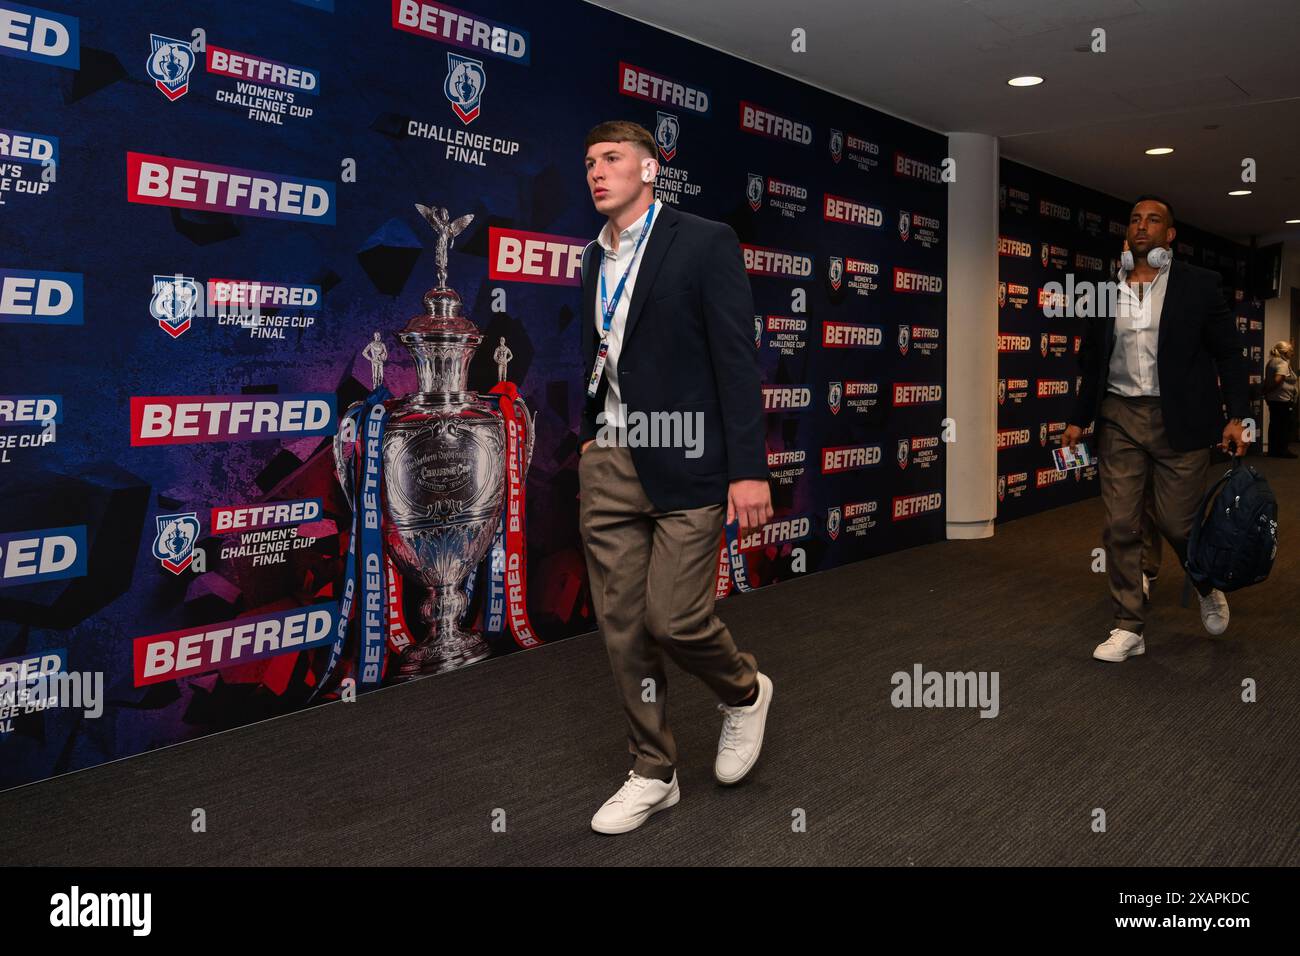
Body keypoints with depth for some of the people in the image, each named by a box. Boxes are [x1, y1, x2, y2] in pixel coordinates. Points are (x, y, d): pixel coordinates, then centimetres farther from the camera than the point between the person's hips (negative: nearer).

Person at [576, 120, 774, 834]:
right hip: (607, 468, 6)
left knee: (674, 619, -8)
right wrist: (590, 438, 13)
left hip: (685, 466, -6)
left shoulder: (705, 242, -4)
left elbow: (737, 359, -9)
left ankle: (744, 692, 25)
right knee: (622, 629, 6)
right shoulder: (593, 258, 15)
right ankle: (652, 774, 22)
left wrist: (748, 468, -14)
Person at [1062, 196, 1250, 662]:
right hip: (1119, 418, 3)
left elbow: (1228, 353, 1)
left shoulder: (1199, 284, 2)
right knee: (1120, 527, 0)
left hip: (1180, 419, -2)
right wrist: (1078, 420, 12)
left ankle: (1209, 586, 35)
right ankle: (1129, 627, 11)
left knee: (1178, 522, 2)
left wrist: (1237, 416, -8)